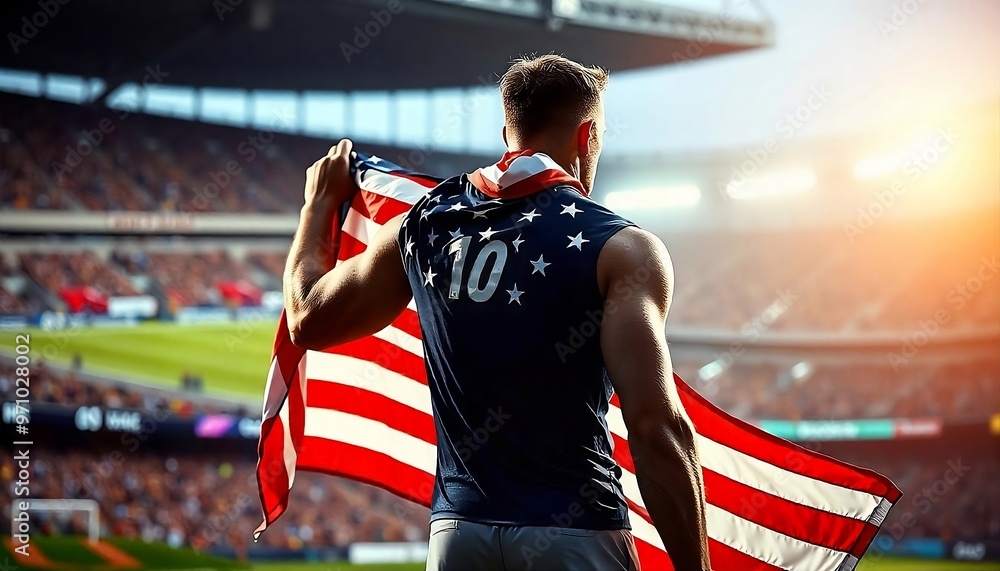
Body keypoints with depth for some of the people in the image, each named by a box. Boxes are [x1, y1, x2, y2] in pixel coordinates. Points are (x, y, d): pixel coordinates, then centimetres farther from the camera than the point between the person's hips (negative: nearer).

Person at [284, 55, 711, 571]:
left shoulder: (423, 228, 7)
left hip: (457, 529, 4)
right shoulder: (622, 248, -7)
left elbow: (308, 321, 22)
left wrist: (320, 202, 37)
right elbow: (656, 428, -17)